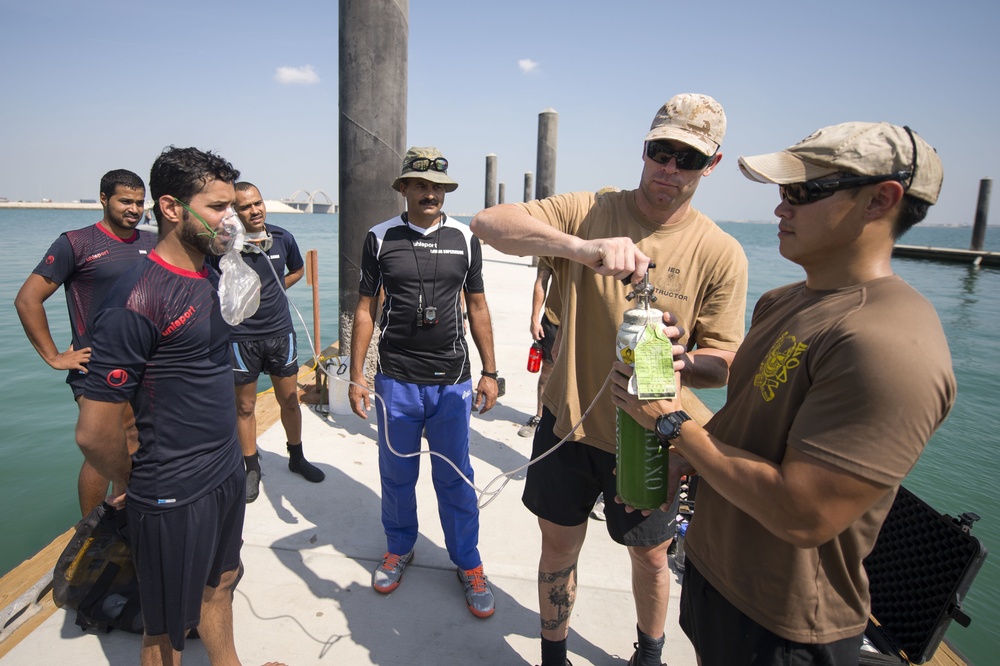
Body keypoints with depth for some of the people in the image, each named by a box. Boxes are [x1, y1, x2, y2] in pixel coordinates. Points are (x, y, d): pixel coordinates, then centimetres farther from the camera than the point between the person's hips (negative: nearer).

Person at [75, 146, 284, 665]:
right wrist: (132, 485, -3)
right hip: (175, 498, -7)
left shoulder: (210, 277, 4)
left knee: (220, 585, 26)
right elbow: (94, 433, -22)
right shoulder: (138, 298, -23)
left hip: (227, 473, 8)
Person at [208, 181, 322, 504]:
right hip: (241, 336, -2)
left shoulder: (282, 238, -2)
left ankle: (296, 457, 32)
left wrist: (271, 290, 7)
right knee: (244, 406, 9)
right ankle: (252, 468, 26)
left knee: (289, 400, 13)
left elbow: (297, 270, 17)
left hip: (280, 332, 3)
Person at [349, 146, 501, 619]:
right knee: (397, 473, 14)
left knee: (455, 477, 9)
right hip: (396, 380, 0)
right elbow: (365, 309, 4)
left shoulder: (464, 238, 4)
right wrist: (356, 376, 0)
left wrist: (489, 372, 6)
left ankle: (468, 563, 27)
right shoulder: (380, 238, 1)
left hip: (452, 381, 0)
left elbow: (477, 306, 8)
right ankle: (399, 548, 38)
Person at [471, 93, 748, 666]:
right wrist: (581, 247, -39)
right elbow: (488, 222, -23)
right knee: (559, 548, 17)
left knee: (650, 555, 21)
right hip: (568, 424, 0)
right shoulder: (590, 212, -9)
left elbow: (725, 363, -7)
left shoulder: (721, 254, -8)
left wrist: (676, 360, -31)